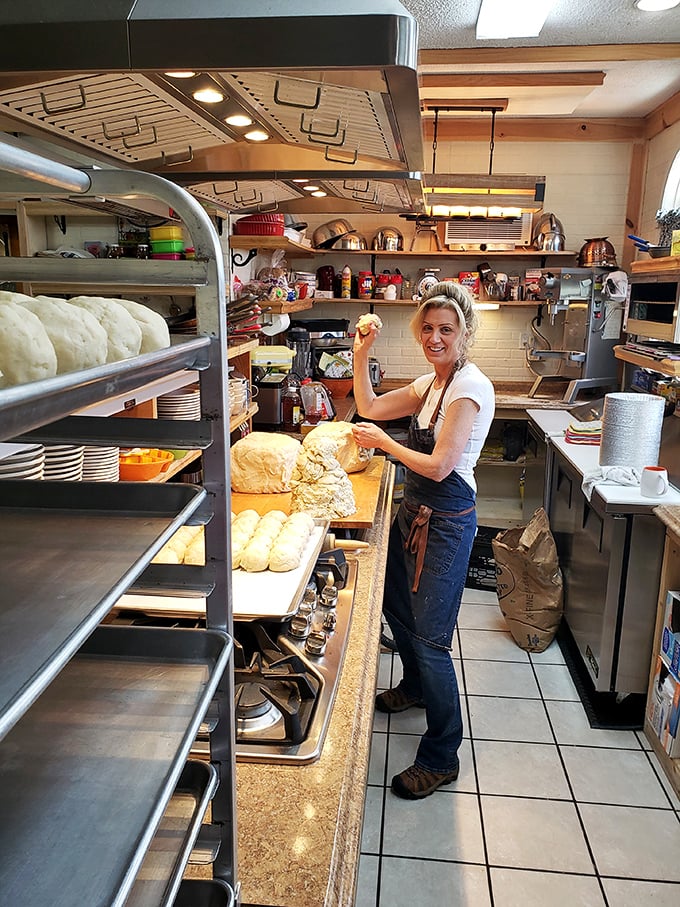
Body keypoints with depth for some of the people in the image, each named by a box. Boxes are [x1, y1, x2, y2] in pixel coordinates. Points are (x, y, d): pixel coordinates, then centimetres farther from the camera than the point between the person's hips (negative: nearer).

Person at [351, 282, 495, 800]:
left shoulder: (470, 386, -19)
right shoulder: (431, 383, 9)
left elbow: (439, 466, -23)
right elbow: (370, 407, 14)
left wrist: (384, 443, -11)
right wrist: (362, 354, 3)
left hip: (446, 523, -10)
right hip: (413, 513, 10)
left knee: (431, 637, -3)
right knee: (395, 604, 25)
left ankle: (441, 757, 15)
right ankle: (415, 688, 52)